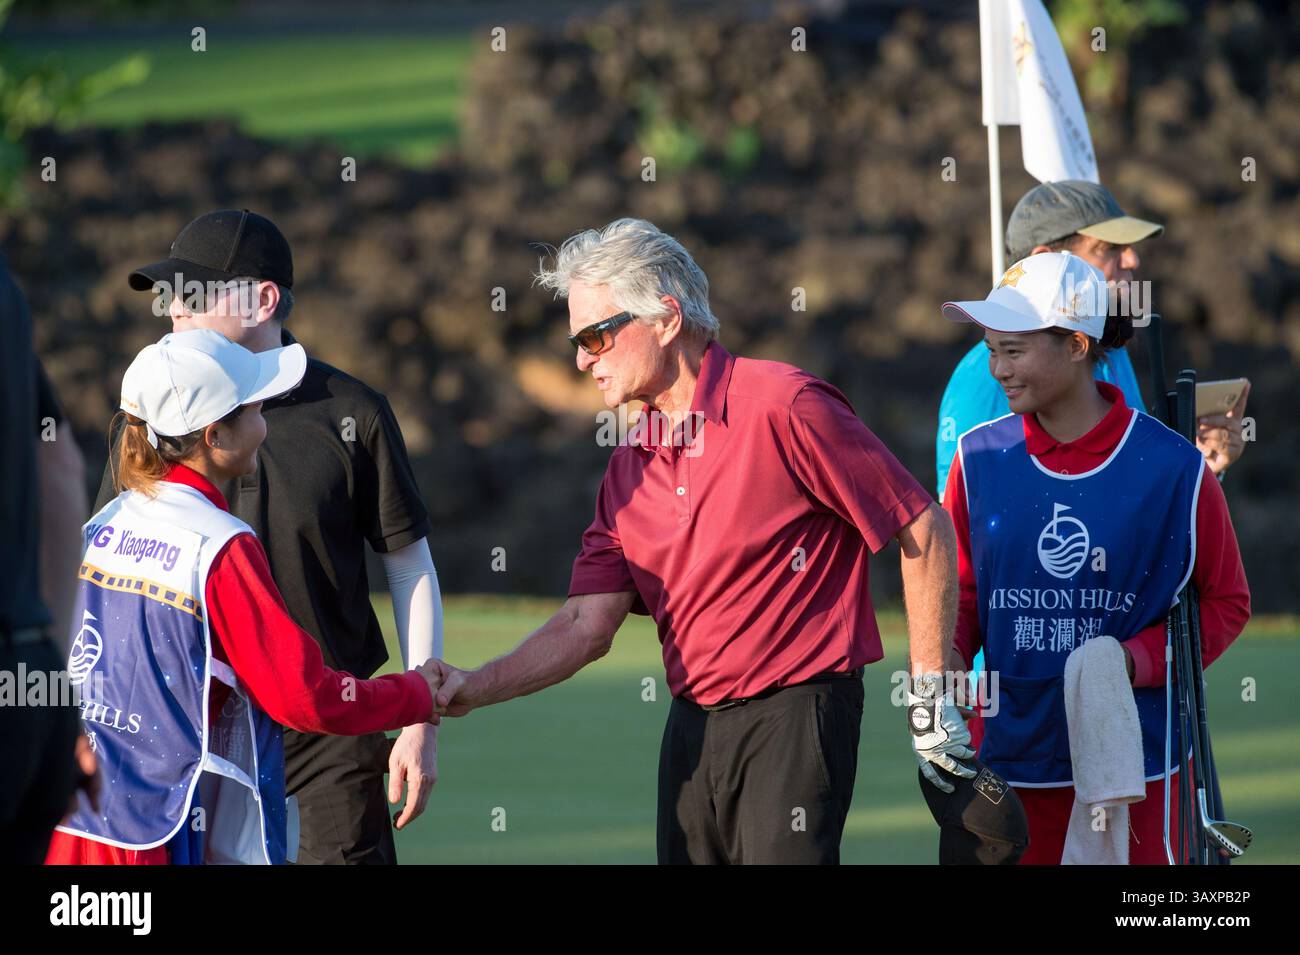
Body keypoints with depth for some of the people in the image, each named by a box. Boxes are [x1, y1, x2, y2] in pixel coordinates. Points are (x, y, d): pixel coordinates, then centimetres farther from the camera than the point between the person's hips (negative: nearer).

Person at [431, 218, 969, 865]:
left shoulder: (783, 407, -10)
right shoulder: (629, 468, 12)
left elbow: (924, 532, -6)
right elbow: (587, 625, 8)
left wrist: (929, 696, -5)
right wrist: (475, 689, -7)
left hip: (795, 715, -7)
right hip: (692, 731, 7)